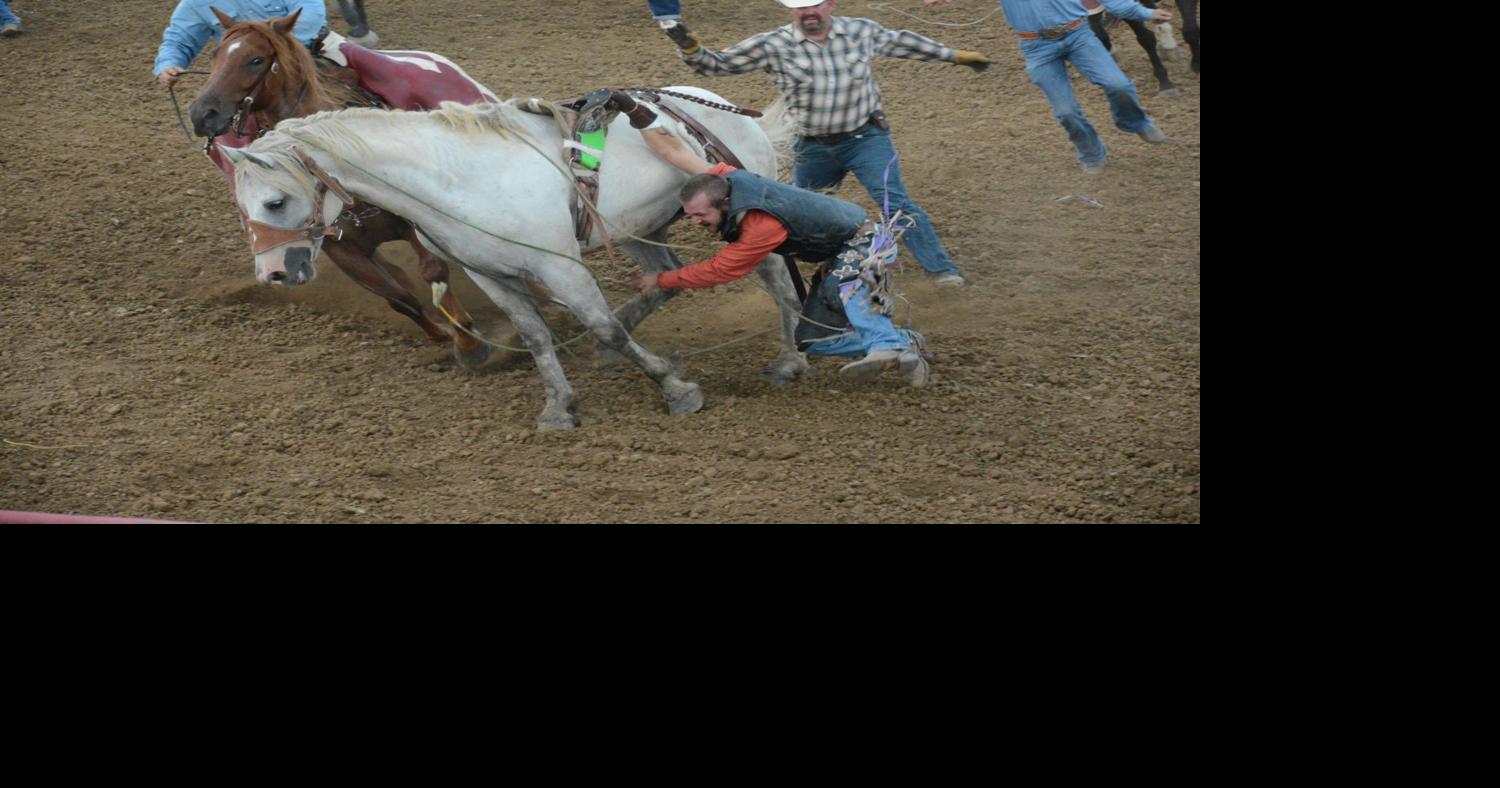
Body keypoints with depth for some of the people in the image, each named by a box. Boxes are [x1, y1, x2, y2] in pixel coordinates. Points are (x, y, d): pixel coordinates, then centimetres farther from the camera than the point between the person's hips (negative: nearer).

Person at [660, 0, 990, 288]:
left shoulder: (861, 31, -6)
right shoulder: (772, 46, -12)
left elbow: (902, 43, 11)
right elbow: (717, 65, -11)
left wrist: (956, 55, 20)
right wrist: (689, 48, -32)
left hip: (866, 138, -2)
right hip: (815, 149, 2)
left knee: (894, 201, -16)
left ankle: (942, 268, -10)